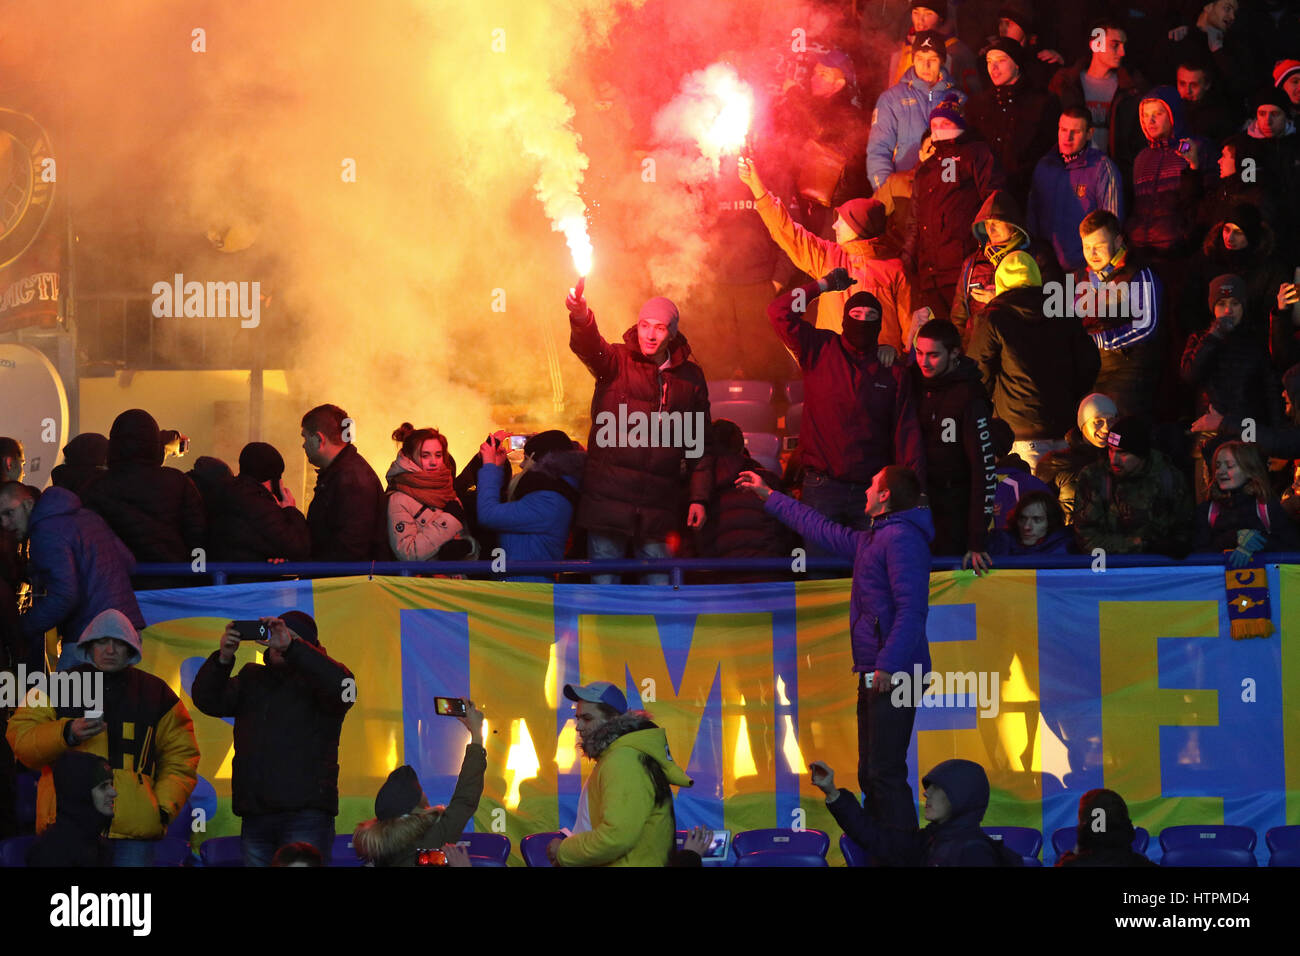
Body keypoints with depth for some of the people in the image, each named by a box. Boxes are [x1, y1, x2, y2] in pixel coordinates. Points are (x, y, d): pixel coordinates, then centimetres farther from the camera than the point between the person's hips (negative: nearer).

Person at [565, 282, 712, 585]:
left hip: (657, 507, 2)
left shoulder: (690, 378, 12)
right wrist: (581, 318, -42)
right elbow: (589, 347, -18)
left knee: (659, 583, 0)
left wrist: (698, 497, 11)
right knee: (604, 580, -1)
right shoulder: (617, 361, 5)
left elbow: (700, 443, 16)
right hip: (607, 500, -1)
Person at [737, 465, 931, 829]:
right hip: (875, 675, 11)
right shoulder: (873, 539, 21)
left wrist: (889, 664, -28)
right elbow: (824, 531, 36)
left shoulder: (902, 538, -11)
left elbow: (911, 608, -21)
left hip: (894, 675, -11)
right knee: (870, 774, 12)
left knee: (885, 773, -14)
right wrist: (768, 496, 42)